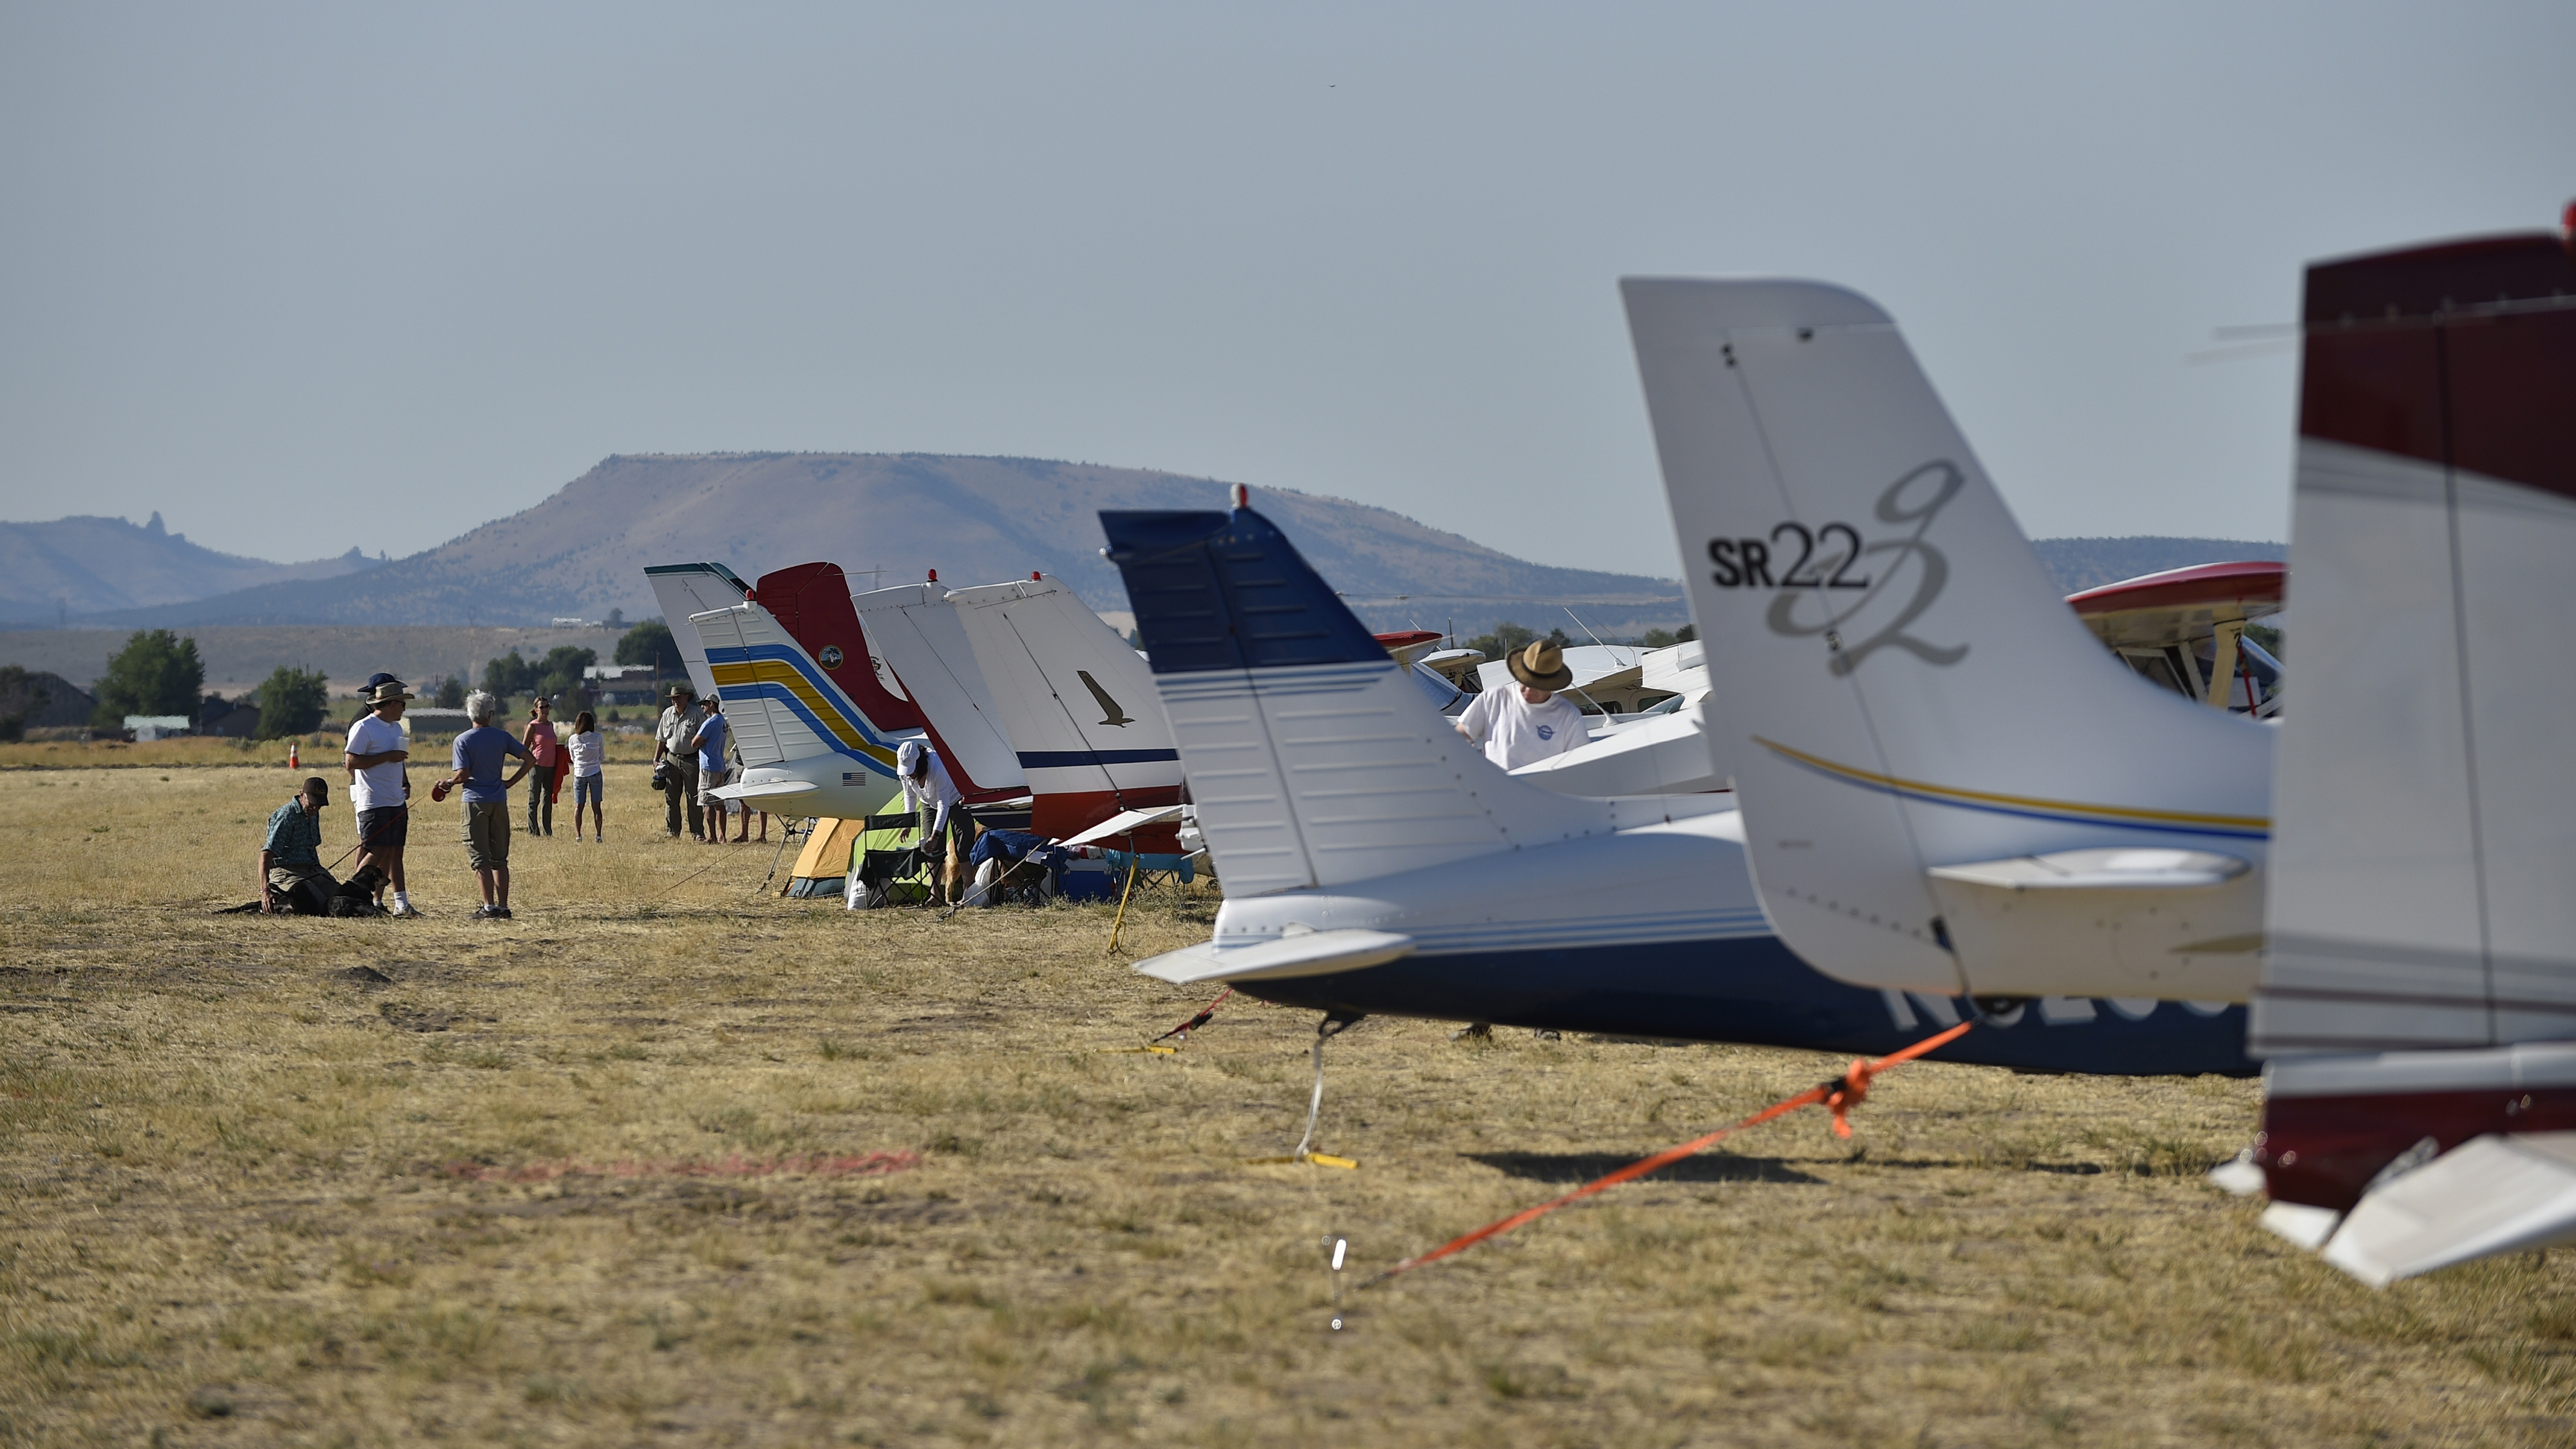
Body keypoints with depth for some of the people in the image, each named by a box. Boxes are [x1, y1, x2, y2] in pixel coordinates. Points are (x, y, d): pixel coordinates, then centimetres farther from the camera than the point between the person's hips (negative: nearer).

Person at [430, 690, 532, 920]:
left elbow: (463, 774, -14)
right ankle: (503, 907, 10)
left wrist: (448, 783, 5)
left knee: (479, 858, -2)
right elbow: (530, 760, 3)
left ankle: (490, 907, -10)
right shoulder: (502, 737, 4)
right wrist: (510, 782, 11)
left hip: (476, 802, -4)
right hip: (499, 801, 4)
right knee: (499, 858, 11)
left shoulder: (463, 740, -6)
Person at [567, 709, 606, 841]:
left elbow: (573, 759, 8)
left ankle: (578, 835, -2)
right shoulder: (597, 738, -6)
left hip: (579, 774, 1)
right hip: (595, 774, -1)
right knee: (596, 807, 3)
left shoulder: (572, 740, -2)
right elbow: (603, 757, 4)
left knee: (578, 807, 4)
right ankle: (598, 835, 0)